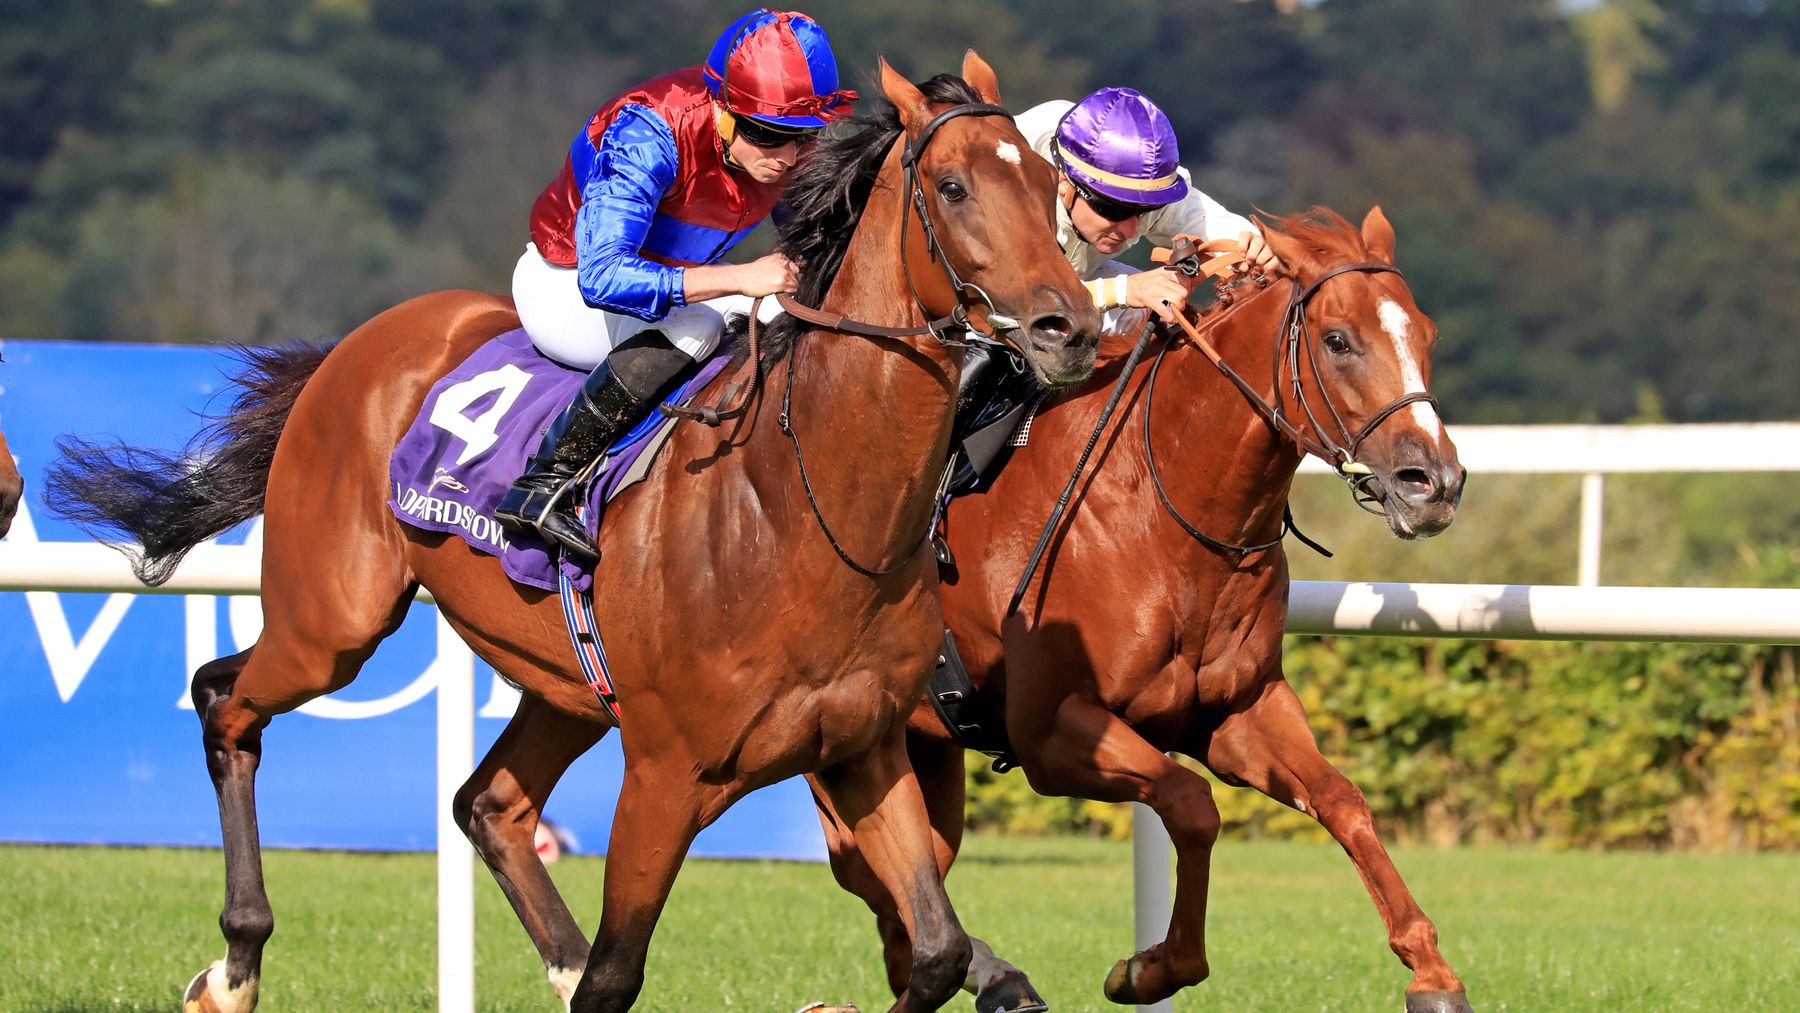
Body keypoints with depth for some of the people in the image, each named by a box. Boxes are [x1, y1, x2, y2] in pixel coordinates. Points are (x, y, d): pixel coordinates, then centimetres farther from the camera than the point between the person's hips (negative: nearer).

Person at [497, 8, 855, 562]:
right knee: (689, 328, -35)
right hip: (565, 286, -7)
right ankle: (545, 484, -31)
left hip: (666, 273, 7)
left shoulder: (800, 150, -16)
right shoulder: (648, 137, -36)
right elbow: (601, 277, -45)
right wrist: (740, 279, -51)